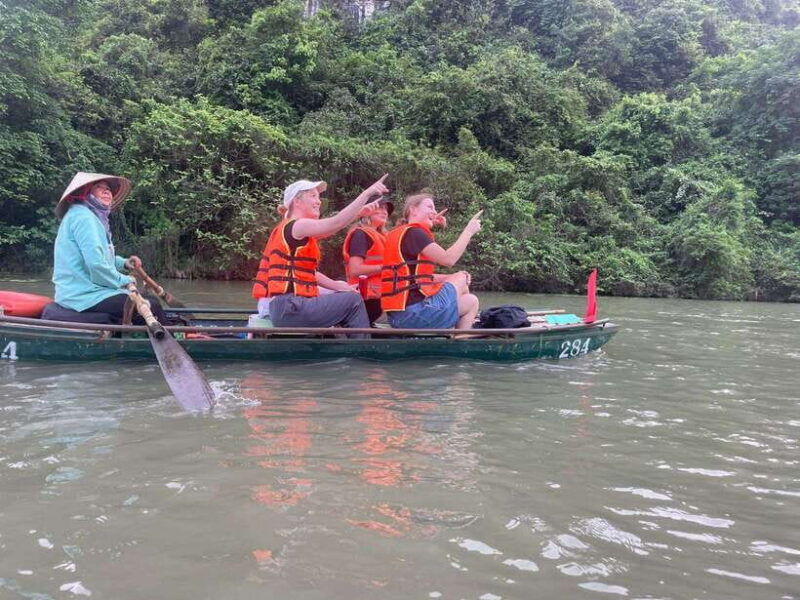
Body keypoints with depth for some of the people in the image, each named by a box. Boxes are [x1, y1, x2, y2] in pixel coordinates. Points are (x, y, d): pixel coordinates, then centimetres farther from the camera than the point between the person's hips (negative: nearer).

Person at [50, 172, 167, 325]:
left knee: (150, 300, 14)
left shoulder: (93, 216, 19)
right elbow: (96, 265, -23)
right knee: (152, 308, -16)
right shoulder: (82, 215, -13)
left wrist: (123, 263, 5)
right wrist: (124, 280, -10)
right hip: (84, 297, -11)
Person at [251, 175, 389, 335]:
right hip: (289, 307, -10)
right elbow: (337, 222, -25)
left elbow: (308, 272, 16)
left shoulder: (288, 229, 20)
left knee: (345, 298, 18)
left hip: (287, 306, 10)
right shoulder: (295, 226, -10)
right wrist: (368, 192, -23)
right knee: (353, 300, -4)